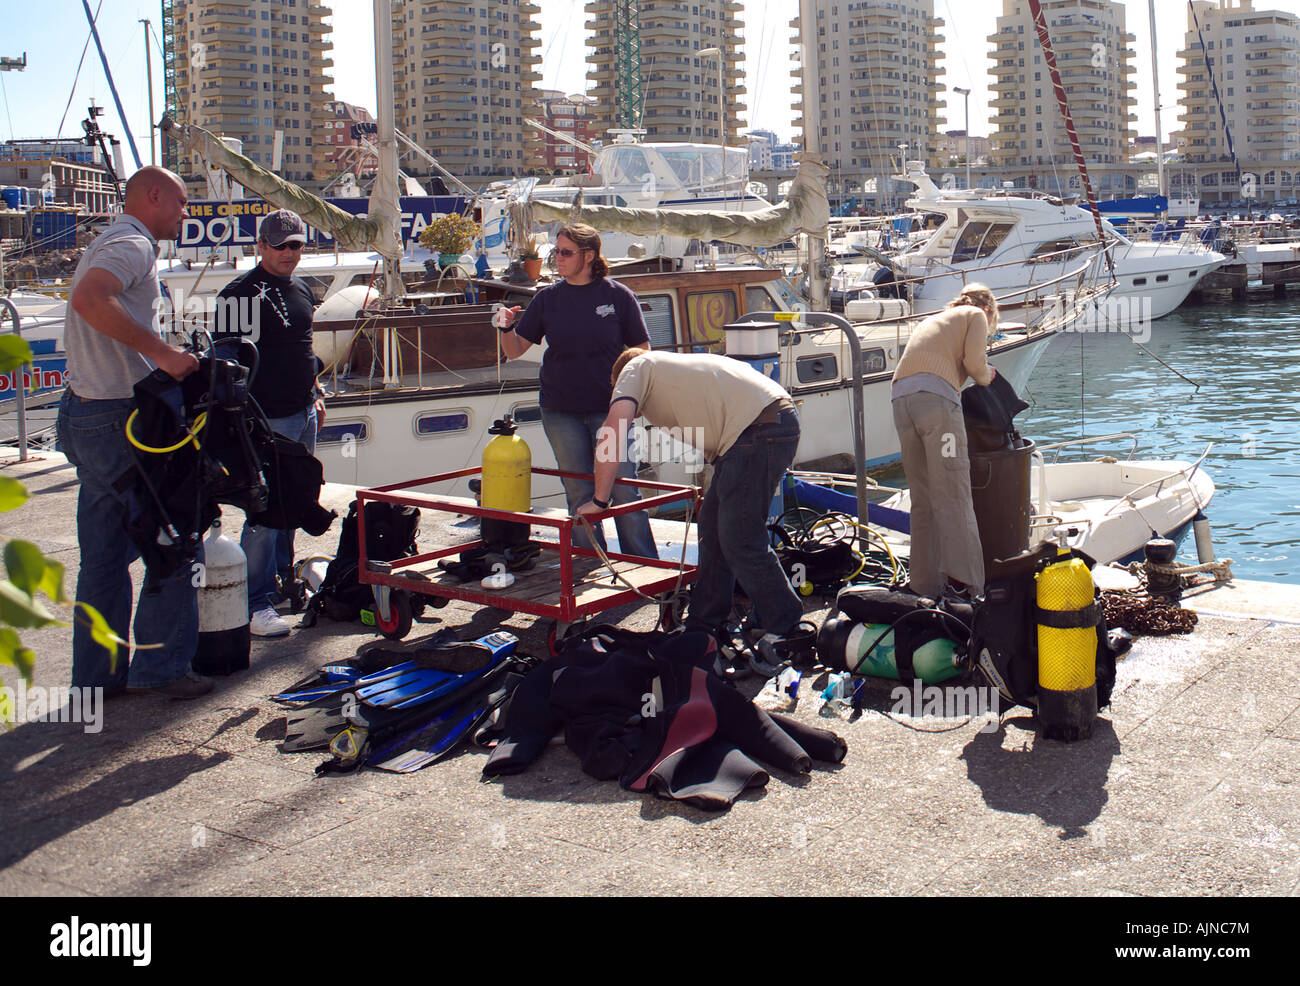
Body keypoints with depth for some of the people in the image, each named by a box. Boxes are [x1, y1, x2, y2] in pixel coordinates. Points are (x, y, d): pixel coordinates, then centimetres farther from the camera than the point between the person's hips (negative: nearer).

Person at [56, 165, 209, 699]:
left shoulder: (107, 244, 22)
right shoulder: (133, 245, -12)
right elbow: (90, 298, -31)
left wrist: (164, 359, 17)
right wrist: (160, 350, -30)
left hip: (85, 414, 10)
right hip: (119, 419, -10)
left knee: (104, 553, 13)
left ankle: (98, 674, 19)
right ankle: (159, 666, 4)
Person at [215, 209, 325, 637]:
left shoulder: (301, 290, 14)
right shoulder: (241, 293, -11)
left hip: (303, 413, 8)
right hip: (267, 420, -8)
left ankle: (284, 582, 28)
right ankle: (256, 605, -3)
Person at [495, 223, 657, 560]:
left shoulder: (617, 295, -1)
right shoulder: (547, 298, 6)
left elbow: (641, 350, 3)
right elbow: (515, 350, 5)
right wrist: (506, 329, -16)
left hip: (610, 409, -3)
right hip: (561, 412, 3)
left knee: (624, 491, -5)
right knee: (579, 495, 6)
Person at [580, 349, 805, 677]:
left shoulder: (637, 367, 12)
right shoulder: (673, 367, 35)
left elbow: (611, 430, -3)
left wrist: (598, 500, 3)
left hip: (759, 427, -9)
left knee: (740, 540, -6)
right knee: (714, 526, 15)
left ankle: (787, 638, 0)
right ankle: (703, 629, 24)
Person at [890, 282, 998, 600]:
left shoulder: (932, 320, 37)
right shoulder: (976, 316, 18)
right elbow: (974, 362, 2)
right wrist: (987, 376, 23)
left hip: (900, 398, 6)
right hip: (936, 398, -6)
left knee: (922, 500, 7)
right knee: (953, 495, -9)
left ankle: (927, 585, 6)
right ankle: (963, 582, -16)